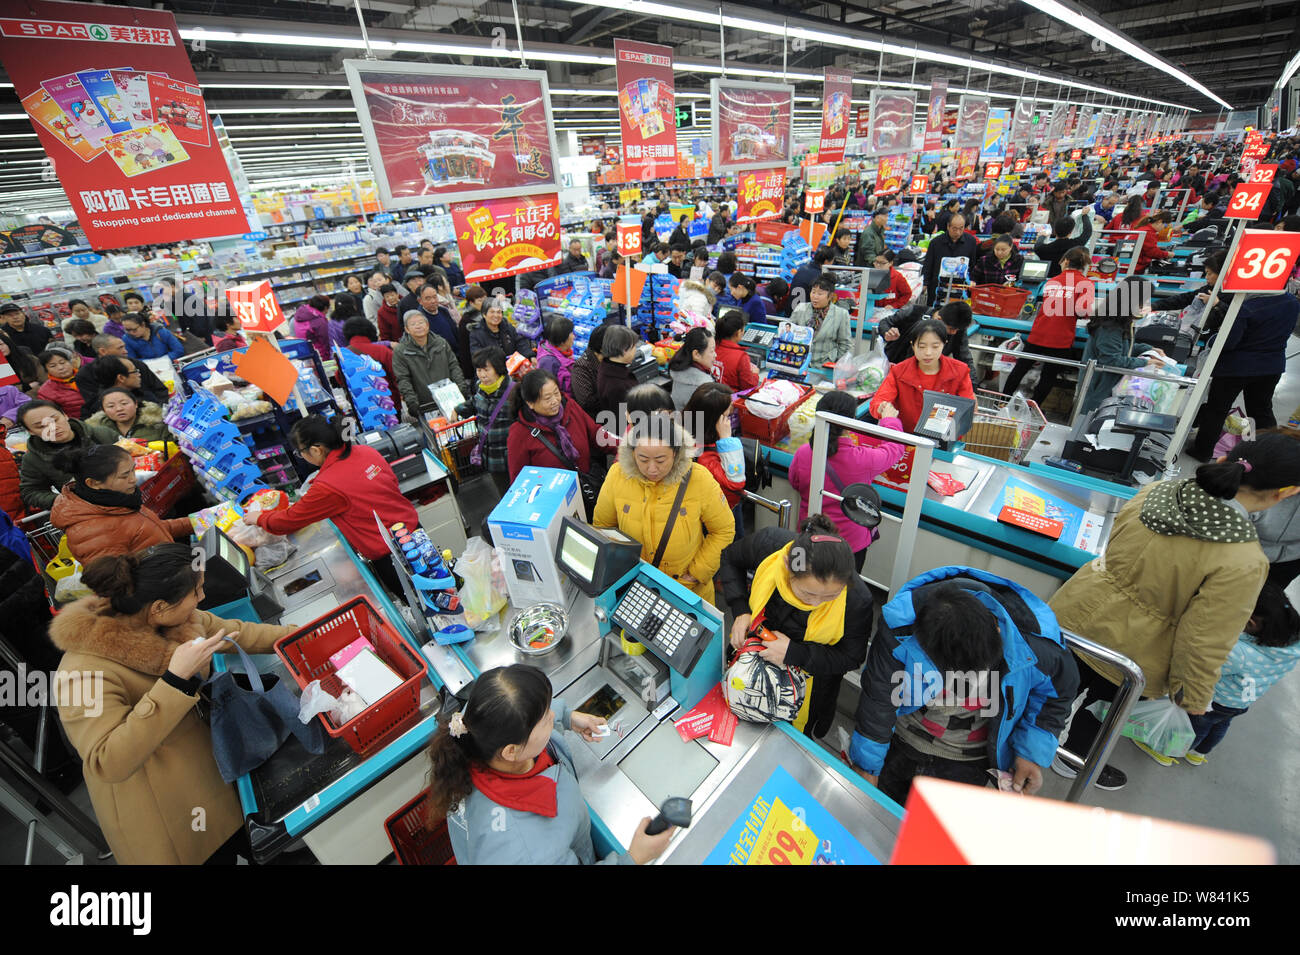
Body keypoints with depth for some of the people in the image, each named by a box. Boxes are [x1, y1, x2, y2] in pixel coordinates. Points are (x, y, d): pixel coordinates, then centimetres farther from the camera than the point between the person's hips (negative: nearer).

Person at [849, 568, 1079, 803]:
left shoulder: (1036, 644, -30)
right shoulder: (899, 630, -34)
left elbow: (1060, 690, -3)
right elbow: (877, 700, -19)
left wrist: (1034, 752, -8)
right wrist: (866, 766, -7)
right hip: (901, 742, 0)